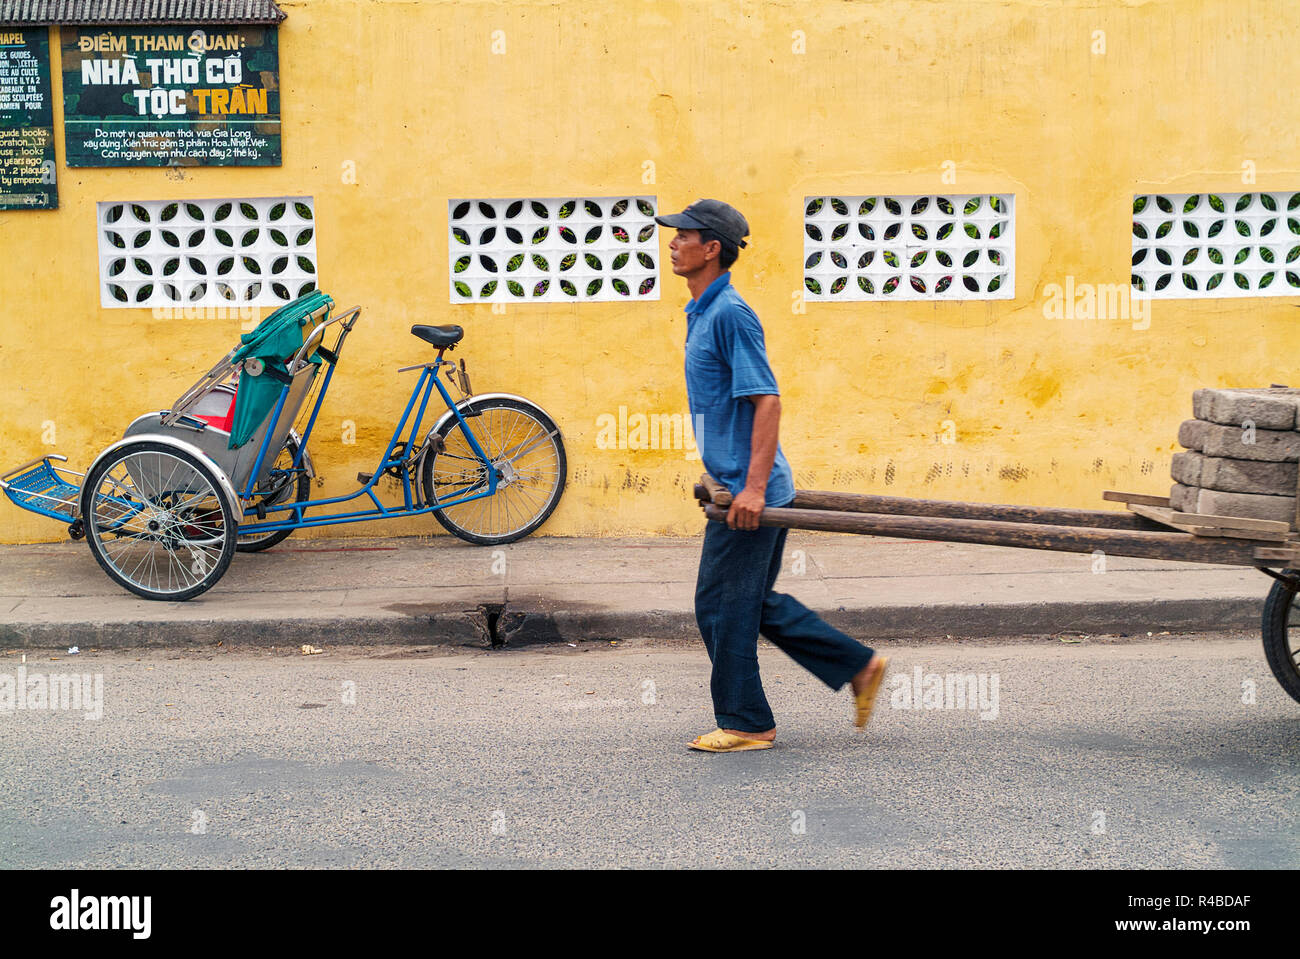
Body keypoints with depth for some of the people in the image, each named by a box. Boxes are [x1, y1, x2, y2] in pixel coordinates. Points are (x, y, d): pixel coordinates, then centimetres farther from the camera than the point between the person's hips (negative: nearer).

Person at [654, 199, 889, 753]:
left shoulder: (730, 314, -16)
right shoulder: (702, 313, 14)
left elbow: (767, 401, -22)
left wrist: (753, 488, -26)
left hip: (748, 494, -10)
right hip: (736, 486, 10)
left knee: (722, 604, -2)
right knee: (758, 603, 15)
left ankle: (744, 723, 10)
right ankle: (859, 667, 22)